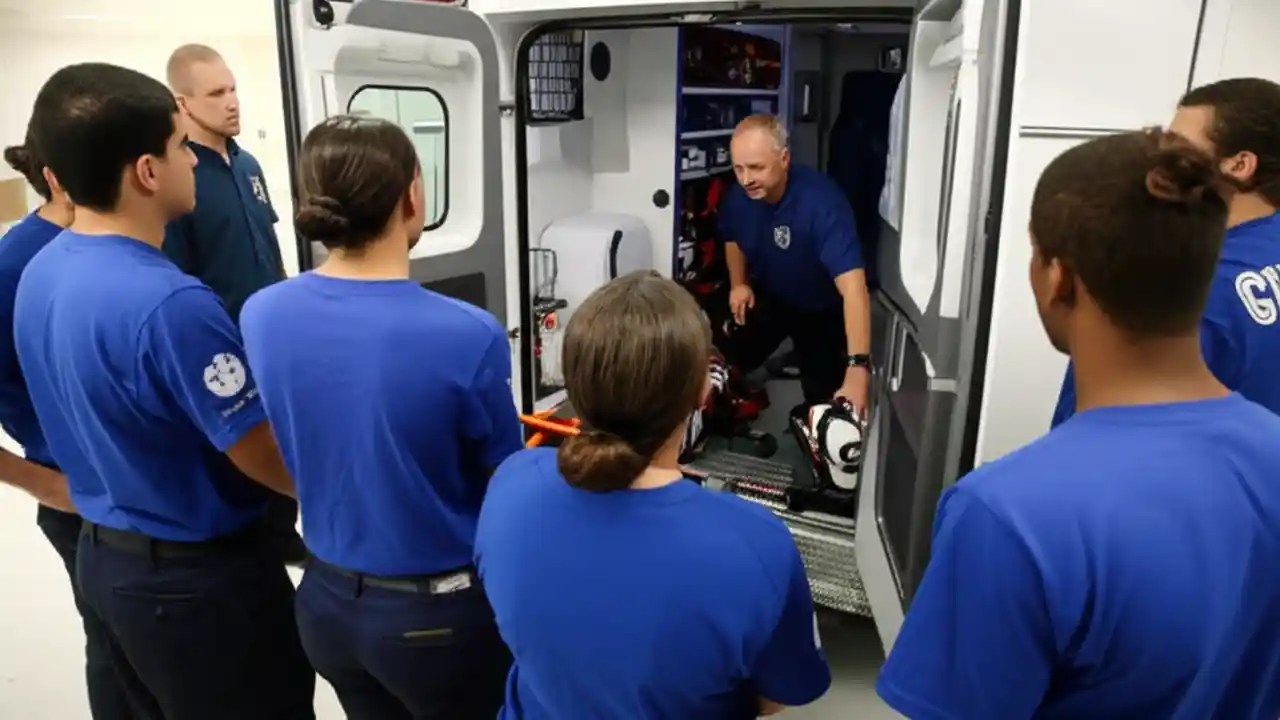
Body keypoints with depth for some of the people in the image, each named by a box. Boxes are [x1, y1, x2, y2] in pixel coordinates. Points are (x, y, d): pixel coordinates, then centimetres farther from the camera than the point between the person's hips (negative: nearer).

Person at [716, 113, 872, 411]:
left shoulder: (821, 202, -39)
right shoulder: (738, 196, -19)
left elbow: (853, 286, -49)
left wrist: (858, 368, -58)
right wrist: (738, 284, -8)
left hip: (821, 310, -4)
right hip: (767, 298, 5)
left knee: (822, 398, -1)